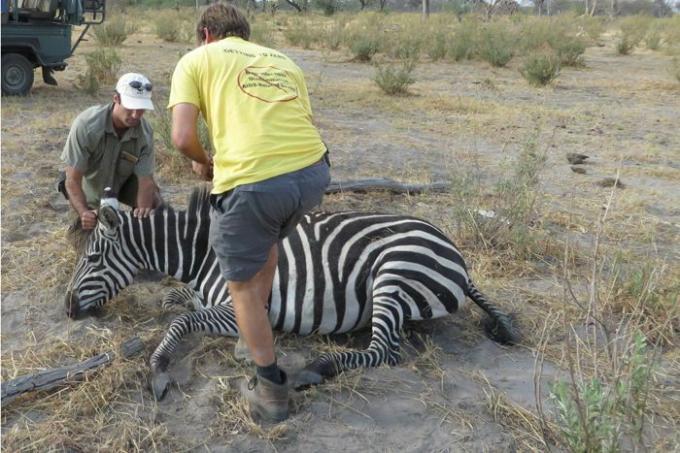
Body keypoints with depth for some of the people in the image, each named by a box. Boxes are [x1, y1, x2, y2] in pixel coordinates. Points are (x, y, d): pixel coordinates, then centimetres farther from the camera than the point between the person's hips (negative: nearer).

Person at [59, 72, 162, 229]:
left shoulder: (145, 132, -28)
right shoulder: (86, 125, -35)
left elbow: (145, 180, -27)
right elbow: (73, 180, -32)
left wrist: (143, 208, -49)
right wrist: (84, 212, -49)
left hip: (123, 181, 2)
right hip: (90, 182, -1)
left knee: (154, 203, -20)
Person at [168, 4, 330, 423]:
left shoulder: (195, 60, 14)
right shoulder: (283, 61, 27)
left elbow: (183, 136, 1)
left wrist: (203, 162, 22)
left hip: (252, 183, -5)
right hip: (314, 172, 6)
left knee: (242, 286, 18)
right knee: (269, 239, 36)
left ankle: (271, 390, 27)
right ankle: (256, 323, 53)